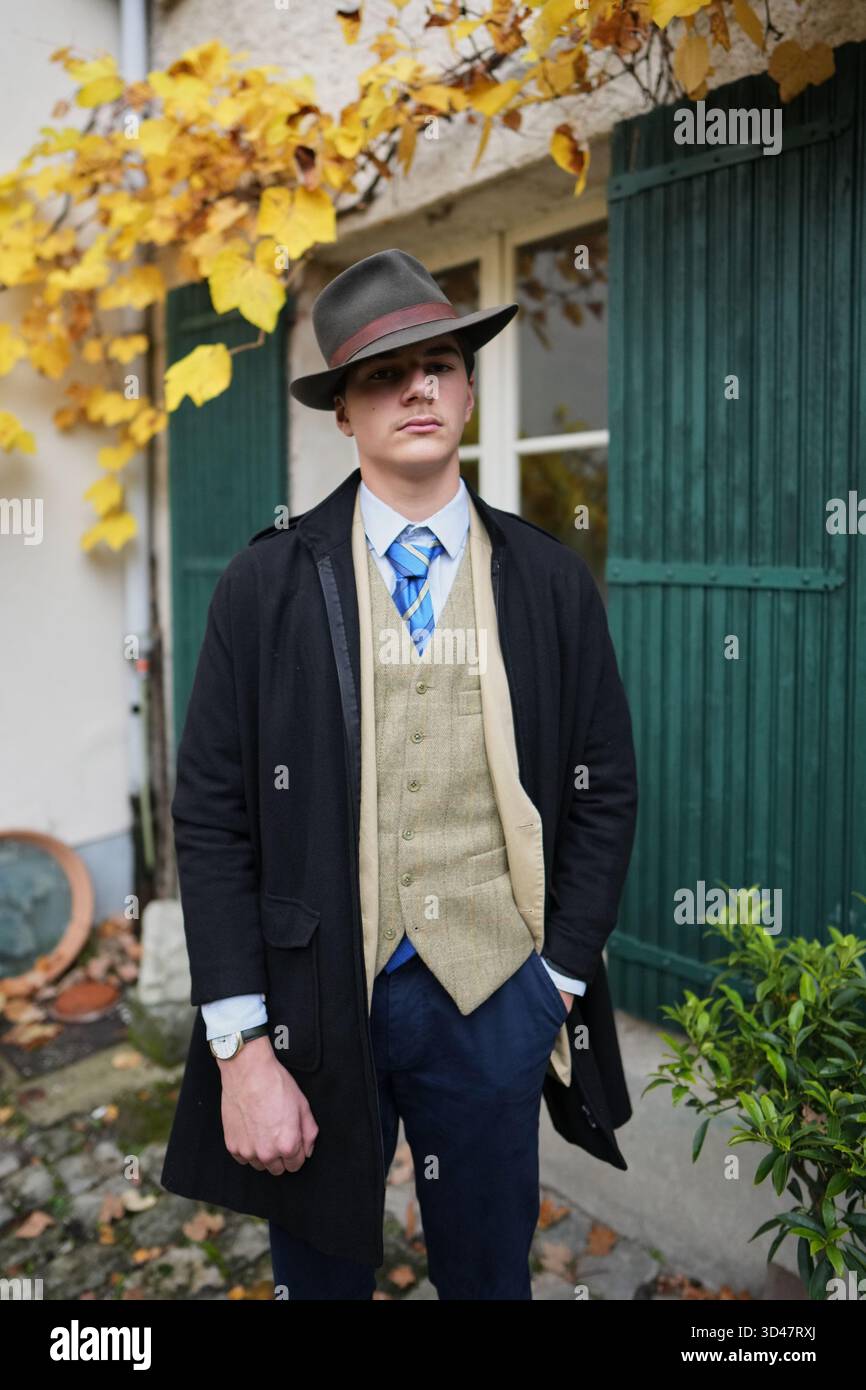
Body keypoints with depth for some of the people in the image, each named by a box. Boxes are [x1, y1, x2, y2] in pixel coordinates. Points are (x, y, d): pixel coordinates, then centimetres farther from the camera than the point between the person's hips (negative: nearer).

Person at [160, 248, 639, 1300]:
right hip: (313, 1003, 0)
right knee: (320, 1271, 21)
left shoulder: (552, 582, -1)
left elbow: (604, 791, 3)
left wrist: (561, 983, 0)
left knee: (489, 1272, 21)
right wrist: (242, 1050, -8)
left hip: (493, 1003, 1)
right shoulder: (266, 583, -5)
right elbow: (211, 816, -6)